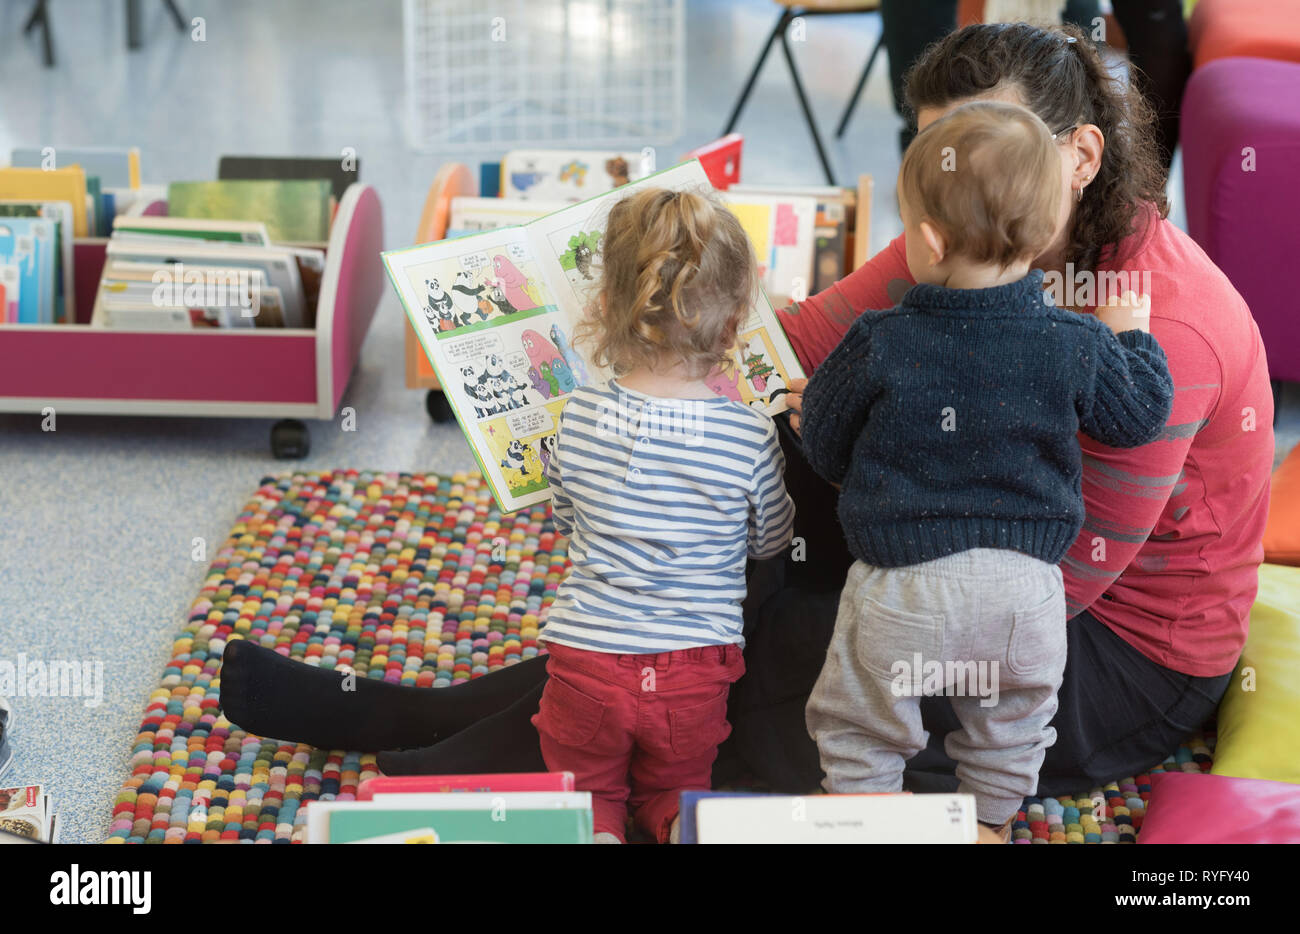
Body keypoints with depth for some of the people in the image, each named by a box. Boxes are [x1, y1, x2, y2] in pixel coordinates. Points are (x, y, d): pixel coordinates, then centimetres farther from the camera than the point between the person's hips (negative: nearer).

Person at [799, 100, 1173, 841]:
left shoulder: (879, 344, -15)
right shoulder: (1078, 347, -11)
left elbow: (824, 449, -3)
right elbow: (1142, 416, 7)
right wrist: (1132, 333, 22)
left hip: (904, 584, -3)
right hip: (1026, 585, 3)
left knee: (860, 727, 18)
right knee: (1012, 726, 27)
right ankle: (991, 822, 41)